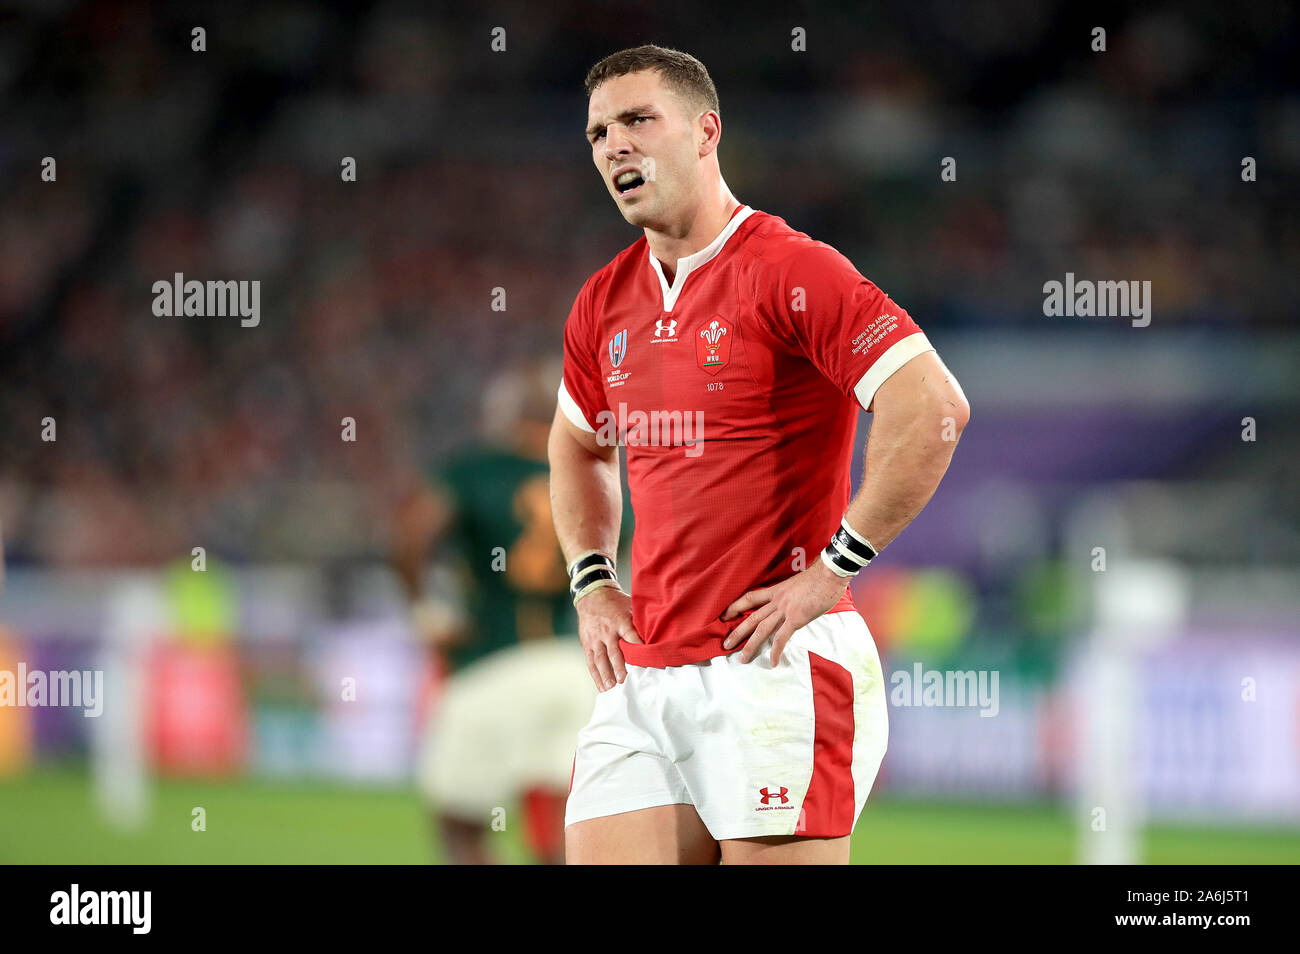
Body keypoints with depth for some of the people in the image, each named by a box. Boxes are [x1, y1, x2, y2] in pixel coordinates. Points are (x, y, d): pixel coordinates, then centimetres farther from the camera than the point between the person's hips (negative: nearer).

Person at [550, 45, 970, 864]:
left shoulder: (789, 271, -10)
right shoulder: (605, 303, 14)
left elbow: (934, 408, -19)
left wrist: (832, 572, -16)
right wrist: (591, 584, 17)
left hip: (775, 670, -7)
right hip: (642, 672, 7)